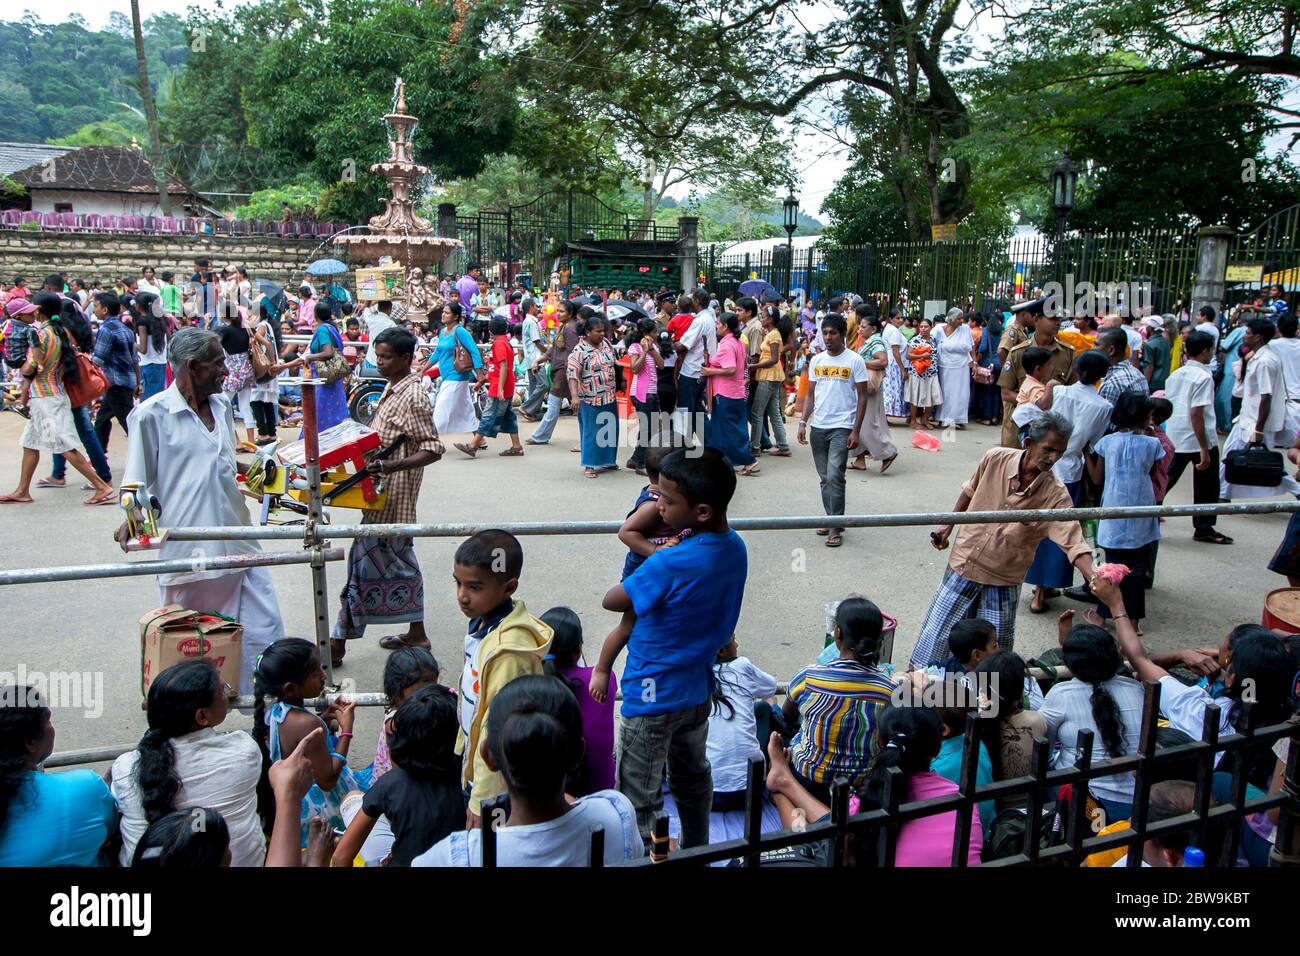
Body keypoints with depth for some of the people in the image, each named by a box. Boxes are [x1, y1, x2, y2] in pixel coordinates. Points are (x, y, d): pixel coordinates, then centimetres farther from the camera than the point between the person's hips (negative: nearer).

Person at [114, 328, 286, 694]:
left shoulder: (221, 405, 11)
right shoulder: (152, 414, -8)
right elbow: (137, 481, -4)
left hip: (237, 543, 6)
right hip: (187, 550, -6)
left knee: (264, 627, 5)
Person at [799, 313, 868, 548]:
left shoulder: (855, 361, -3)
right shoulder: (816, 360, 10)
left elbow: (862, 397, -3)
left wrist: (856, 430, -9)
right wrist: (803, 422, 3)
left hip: (842, 427, -5)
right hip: (818, 427, 5)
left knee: (834, 476, -12)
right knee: (825, 478, 11)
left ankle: (835, 528, -7)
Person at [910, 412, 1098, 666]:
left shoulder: (1055, 494, -17)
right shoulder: (995, 459, -12)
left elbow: (1073, 542, -24)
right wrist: (948, 526, 10)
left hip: (1004, 582, -1)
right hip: (964, 565, 1)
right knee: (937, 636, 11)